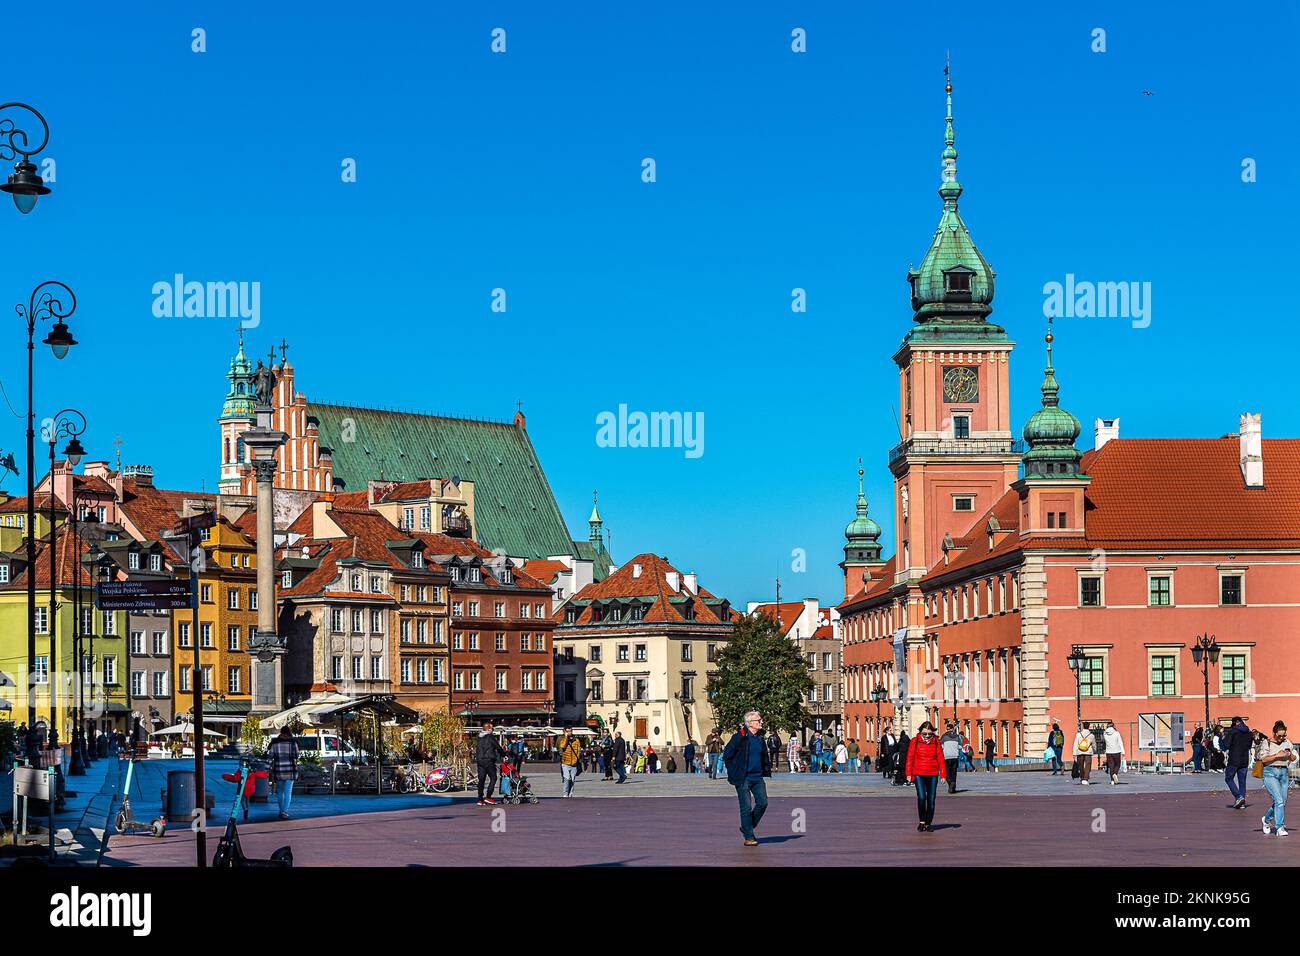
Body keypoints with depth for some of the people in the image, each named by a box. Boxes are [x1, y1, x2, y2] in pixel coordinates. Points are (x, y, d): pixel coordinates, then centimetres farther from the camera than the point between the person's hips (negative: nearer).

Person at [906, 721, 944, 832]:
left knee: (931, 799, 4)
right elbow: (910, 758, 3)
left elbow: (940, 758, 6)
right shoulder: (915, 742, 0)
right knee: (921, 797, -14)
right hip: (919, 774, -2)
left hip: (932, 775, 2)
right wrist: (909, 774, -1)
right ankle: (922, 821, 2)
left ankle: (929, 823, 15)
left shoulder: (936, 742, 4)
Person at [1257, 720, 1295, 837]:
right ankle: (1280, 827, -14)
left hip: (1284, 773, 5)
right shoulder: (1266, 743, -2)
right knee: (1279, 800, -16)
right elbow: (1263, 759, -10)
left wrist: (1289, 754, -8)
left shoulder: (1287, 743, 12)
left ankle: (1267, 819, 33)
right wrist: (1277, 755, -20)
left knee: (1282, 802, 8)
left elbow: (1294, 758, 14)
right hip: (1270, 772, -5)